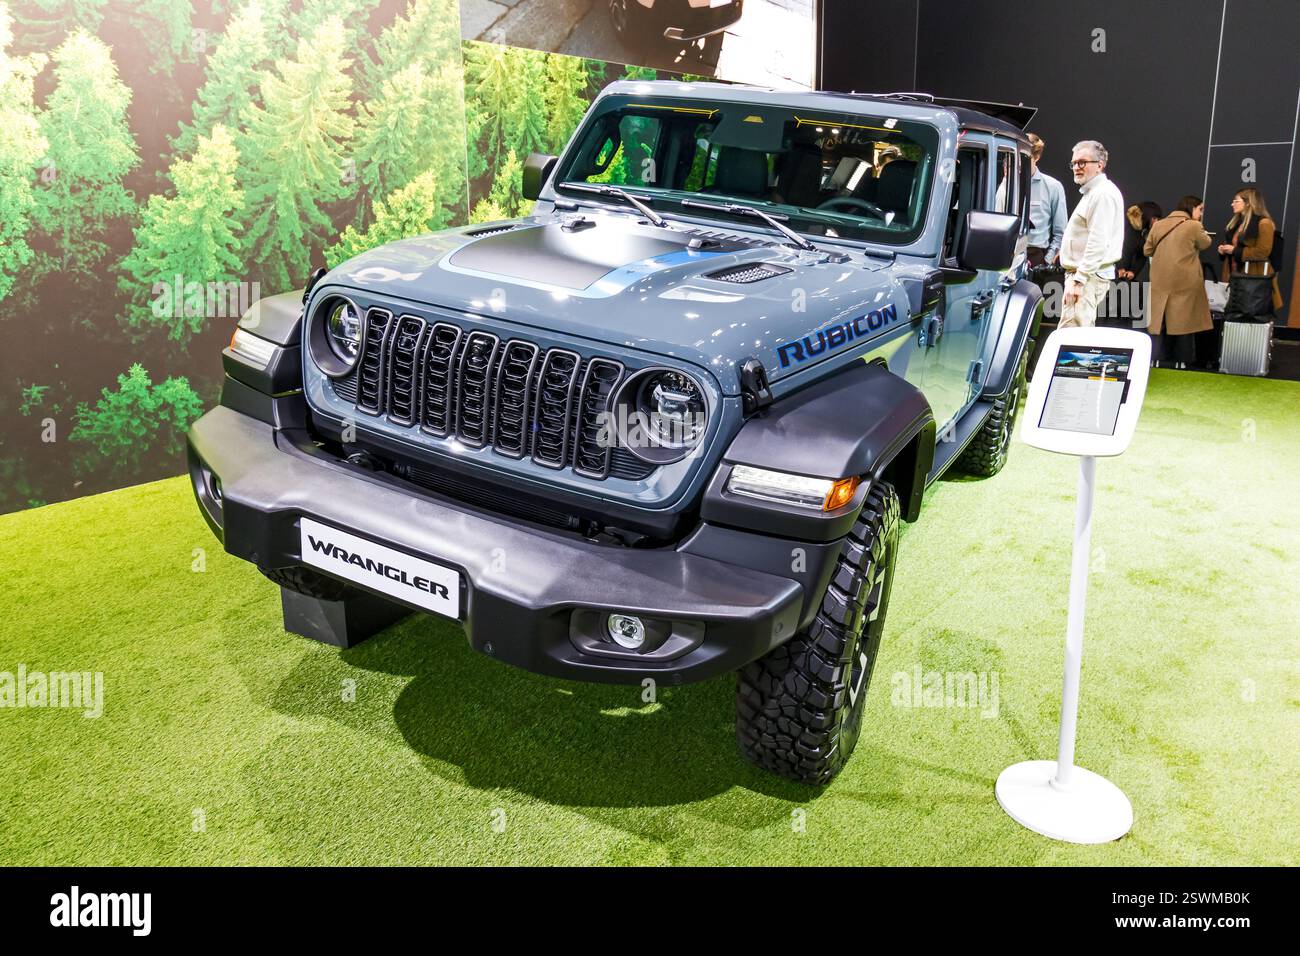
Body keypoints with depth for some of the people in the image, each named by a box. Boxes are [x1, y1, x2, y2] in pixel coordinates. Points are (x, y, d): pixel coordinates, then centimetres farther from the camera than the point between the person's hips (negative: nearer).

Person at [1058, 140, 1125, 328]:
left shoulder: (1103, 194, -13)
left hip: (1089, 277, -11)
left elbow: (1098, 243, -21)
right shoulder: (1093, 192, 21)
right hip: (1085, 274, 11)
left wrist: (1078, 280, -24)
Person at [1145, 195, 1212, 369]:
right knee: (1183, 321, 4)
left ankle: (1155, 360, 0)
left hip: (1161, 282, 4)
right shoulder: (1194, 226, -7)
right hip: (1185, 283, -4)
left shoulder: (1158, 225, 7)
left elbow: (1147, 250, 15)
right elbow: (1205, 244, 9)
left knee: (1160, 321, 6)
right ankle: (1181, 361, 7)